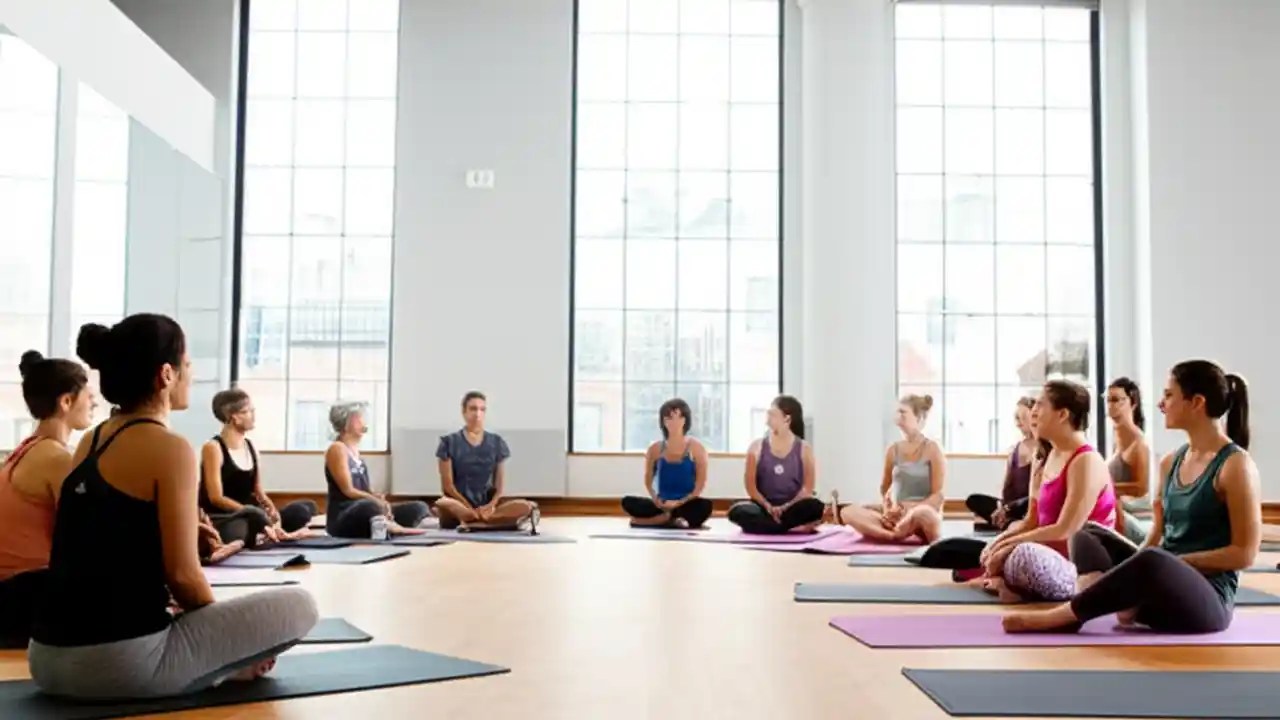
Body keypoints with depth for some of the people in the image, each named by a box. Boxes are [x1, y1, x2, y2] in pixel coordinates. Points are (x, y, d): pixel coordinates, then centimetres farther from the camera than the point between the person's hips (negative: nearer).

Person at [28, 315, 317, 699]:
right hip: (123, 662, -8)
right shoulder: (169, 448, -11)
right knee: (298, 607, 2)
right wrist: (227, 634, 8)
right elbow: (182, 574, -12)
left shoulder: (90, 443, 14)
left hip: (49, 659, 8)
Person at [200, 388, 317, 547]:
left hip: (248, 516, 7)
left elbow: (258, 492, 12)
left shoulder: (251, 447, 12)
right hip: (219, 520, -7)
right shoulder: (213, 448, -8)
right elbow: (216, 498, -15)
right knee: (256, 517, -40)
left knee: (301, 511, -16)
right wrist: (255, 513, -23)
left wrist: (272, 511, -10)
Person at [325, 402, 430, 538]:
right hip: (342, 520, -9)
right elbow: (348, 490, -14)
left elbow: (364, 490, 13)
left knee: (418, 507, -3)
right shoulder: (337, 449, -6)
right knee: (369, 507, -43)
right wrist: (377, 500, -21)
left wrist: (378, 499, -8)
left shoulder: (355, 451, 19)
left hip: (363, 513, 9)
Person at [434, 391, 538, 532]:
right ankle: (501, 519, -31)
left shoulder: (496, 443, 9)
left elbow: (501, 484, 6)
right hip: (461, 503, -3)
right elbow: (447, 484, -4)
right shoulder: (450, 442, 1)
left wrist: (492, 505, -14)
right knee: (443, 505, -40)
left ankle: (471, 522, -28)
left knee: (527, 507, -25)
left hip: (487, 502, 3)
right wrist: (469, 508, -16)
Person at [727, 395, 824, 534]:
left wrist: (786, 507, -17)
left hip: (792, 507, -1)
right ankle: (794, 526, -30)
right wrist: (768, 506, -16)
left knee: (815, 506, -33)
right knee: (738, 511, -33)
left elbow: (807, 487, -1)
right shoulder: (757, 447, 6)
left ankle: (765, 525, -23)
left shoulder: (804, 449, 5)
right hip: (765, 506, 1)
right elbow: (750, 485, 0)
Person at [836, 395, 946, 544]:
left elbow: (938, 496, -6)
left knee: (923, 514, -44)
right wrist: (887, 508, -4)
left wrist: (911, 509, -20)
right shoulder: (893, 450, 10)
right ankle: (900, 534, -31)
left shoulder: (932, 450, -3)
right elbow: (884, 488, 17)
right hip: (896, 514, 5)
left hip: (924, 513, -5)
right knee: (848, 512, -19)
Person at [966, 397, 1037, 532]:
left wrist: (1006, 509, -18)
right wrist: (1003, 507, -12)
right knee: (973, 500, -13)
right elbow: (1008, 488, 10)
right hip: (1013, 507, 7)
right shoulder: (1015, 450, 14)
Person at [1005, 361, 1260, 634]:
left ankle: (1055, 618, -28)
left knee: (1151, 561, -38)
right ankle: (1116, 602, -34)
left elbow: (1244, 553, -12)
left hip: (1208, 599, -8)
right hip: (1163, 587, 9)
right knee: (1088, 536, -2)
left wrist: (1179, 560, -13)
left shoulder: (1236, 465, -9)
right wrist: (1136, 558, -3)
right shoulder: (1171, 462, 13)